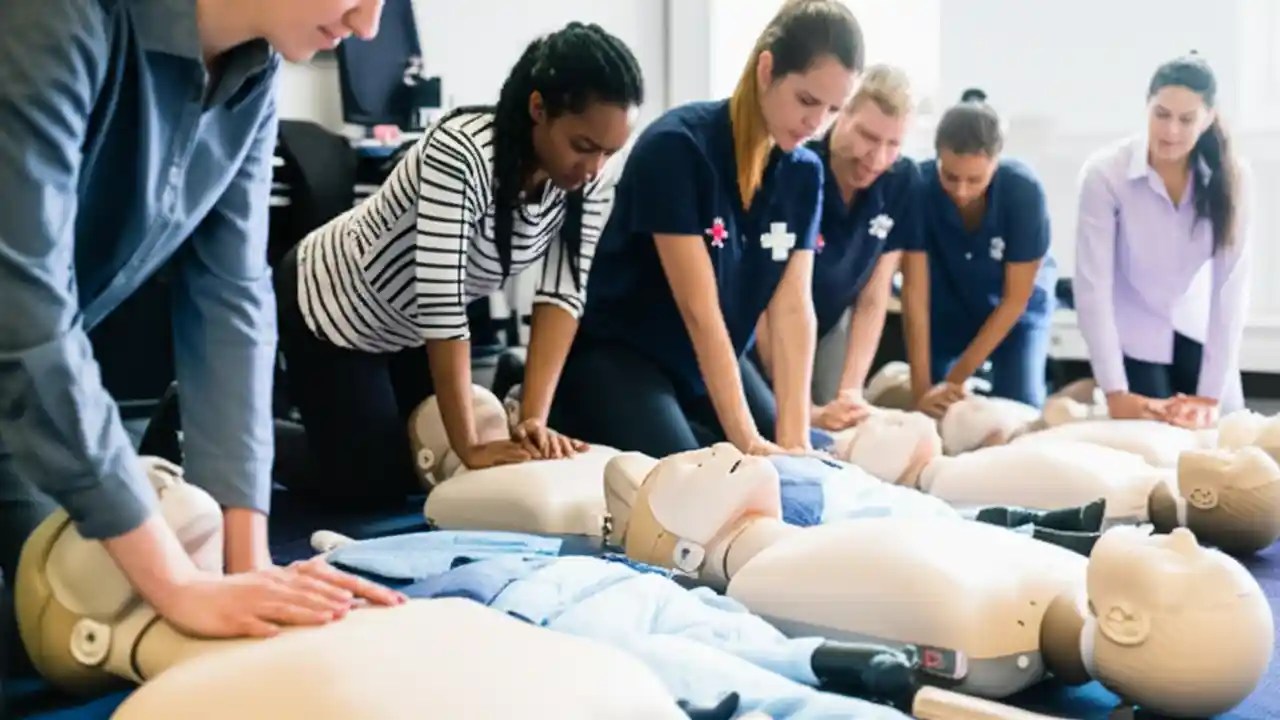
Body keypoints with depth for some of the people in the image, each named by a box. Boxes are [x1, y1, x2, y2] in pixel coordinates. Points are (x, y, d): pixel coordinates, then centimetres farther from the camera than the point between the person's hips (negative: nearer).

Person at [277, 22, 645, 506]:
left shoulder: (588, 184, -16)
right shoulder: (462, 151, -37)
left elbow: (563, 293, -18)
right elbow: (440, 299, -38)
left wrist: (534, 419, -28)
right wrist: (470, 449, -35)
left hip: (408, 329, 7)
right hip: (332, 307, -7)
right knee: (375, 484, -8)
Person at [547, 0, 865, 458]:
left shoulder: (804, 172, -4)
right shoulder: (677, 147, -24)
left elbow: (793, 308, -10)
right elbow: (700, 310, -27)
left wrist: (794, 437, -20)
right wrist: (746, 440, -29)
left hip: (712, 364, 6)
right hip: (616, 353, -6)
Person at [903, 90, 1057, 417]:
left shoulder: (1024, 190, -31)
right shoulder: (919, 185, -31)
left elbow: (1014, 299, -23)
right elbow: (915, 290, -28)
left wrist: (956, 378, -26)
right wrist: (921, 387, -32)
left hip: (1013, 309, -1)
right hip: (948, 306, 1)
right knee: (933, 409, -7)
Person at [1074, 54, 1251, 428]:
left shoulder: (1229, 177, -15)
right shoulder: (1105, 173, -23)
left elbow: (1232, 285, -18)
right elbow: (1092, 286, -25)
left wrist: (1212, 394, -22)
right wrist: (1115, 392, -27)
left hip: (1197, 333, 3)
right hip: (1132, 339, -3)